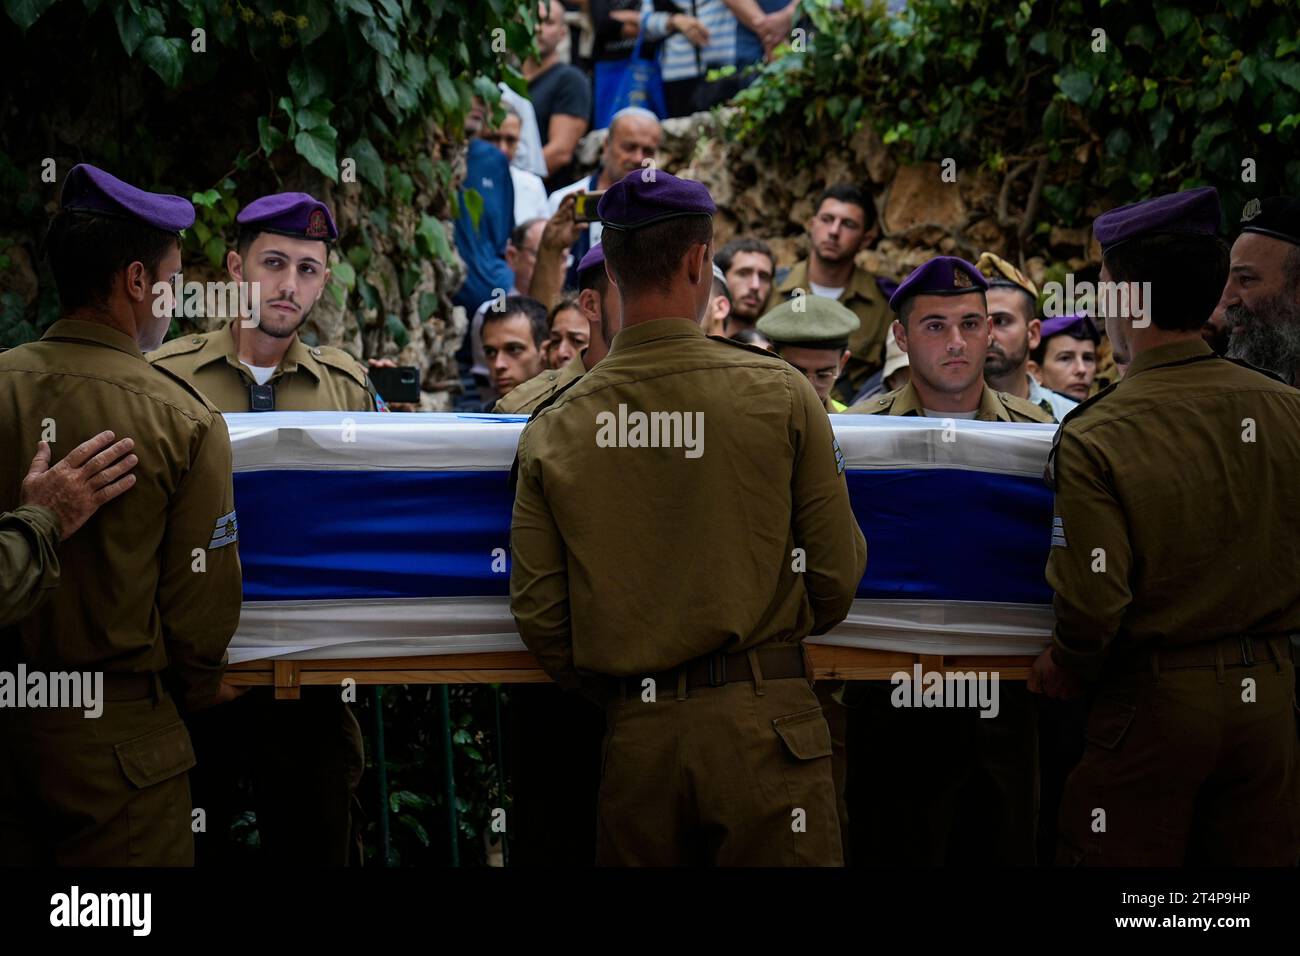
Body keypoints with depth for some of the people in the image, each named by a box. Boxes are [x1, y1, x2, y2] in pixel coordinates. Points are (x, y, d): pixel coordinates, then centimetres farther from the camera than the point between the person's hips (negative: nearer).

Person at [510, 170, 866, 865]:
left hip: (634, 737, 3)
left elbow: (536, 615, 2)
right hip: (764, 724, -2)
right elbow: (838, 573, -1)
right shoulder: (780, 394, -4)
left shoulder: (552, 430, 1)